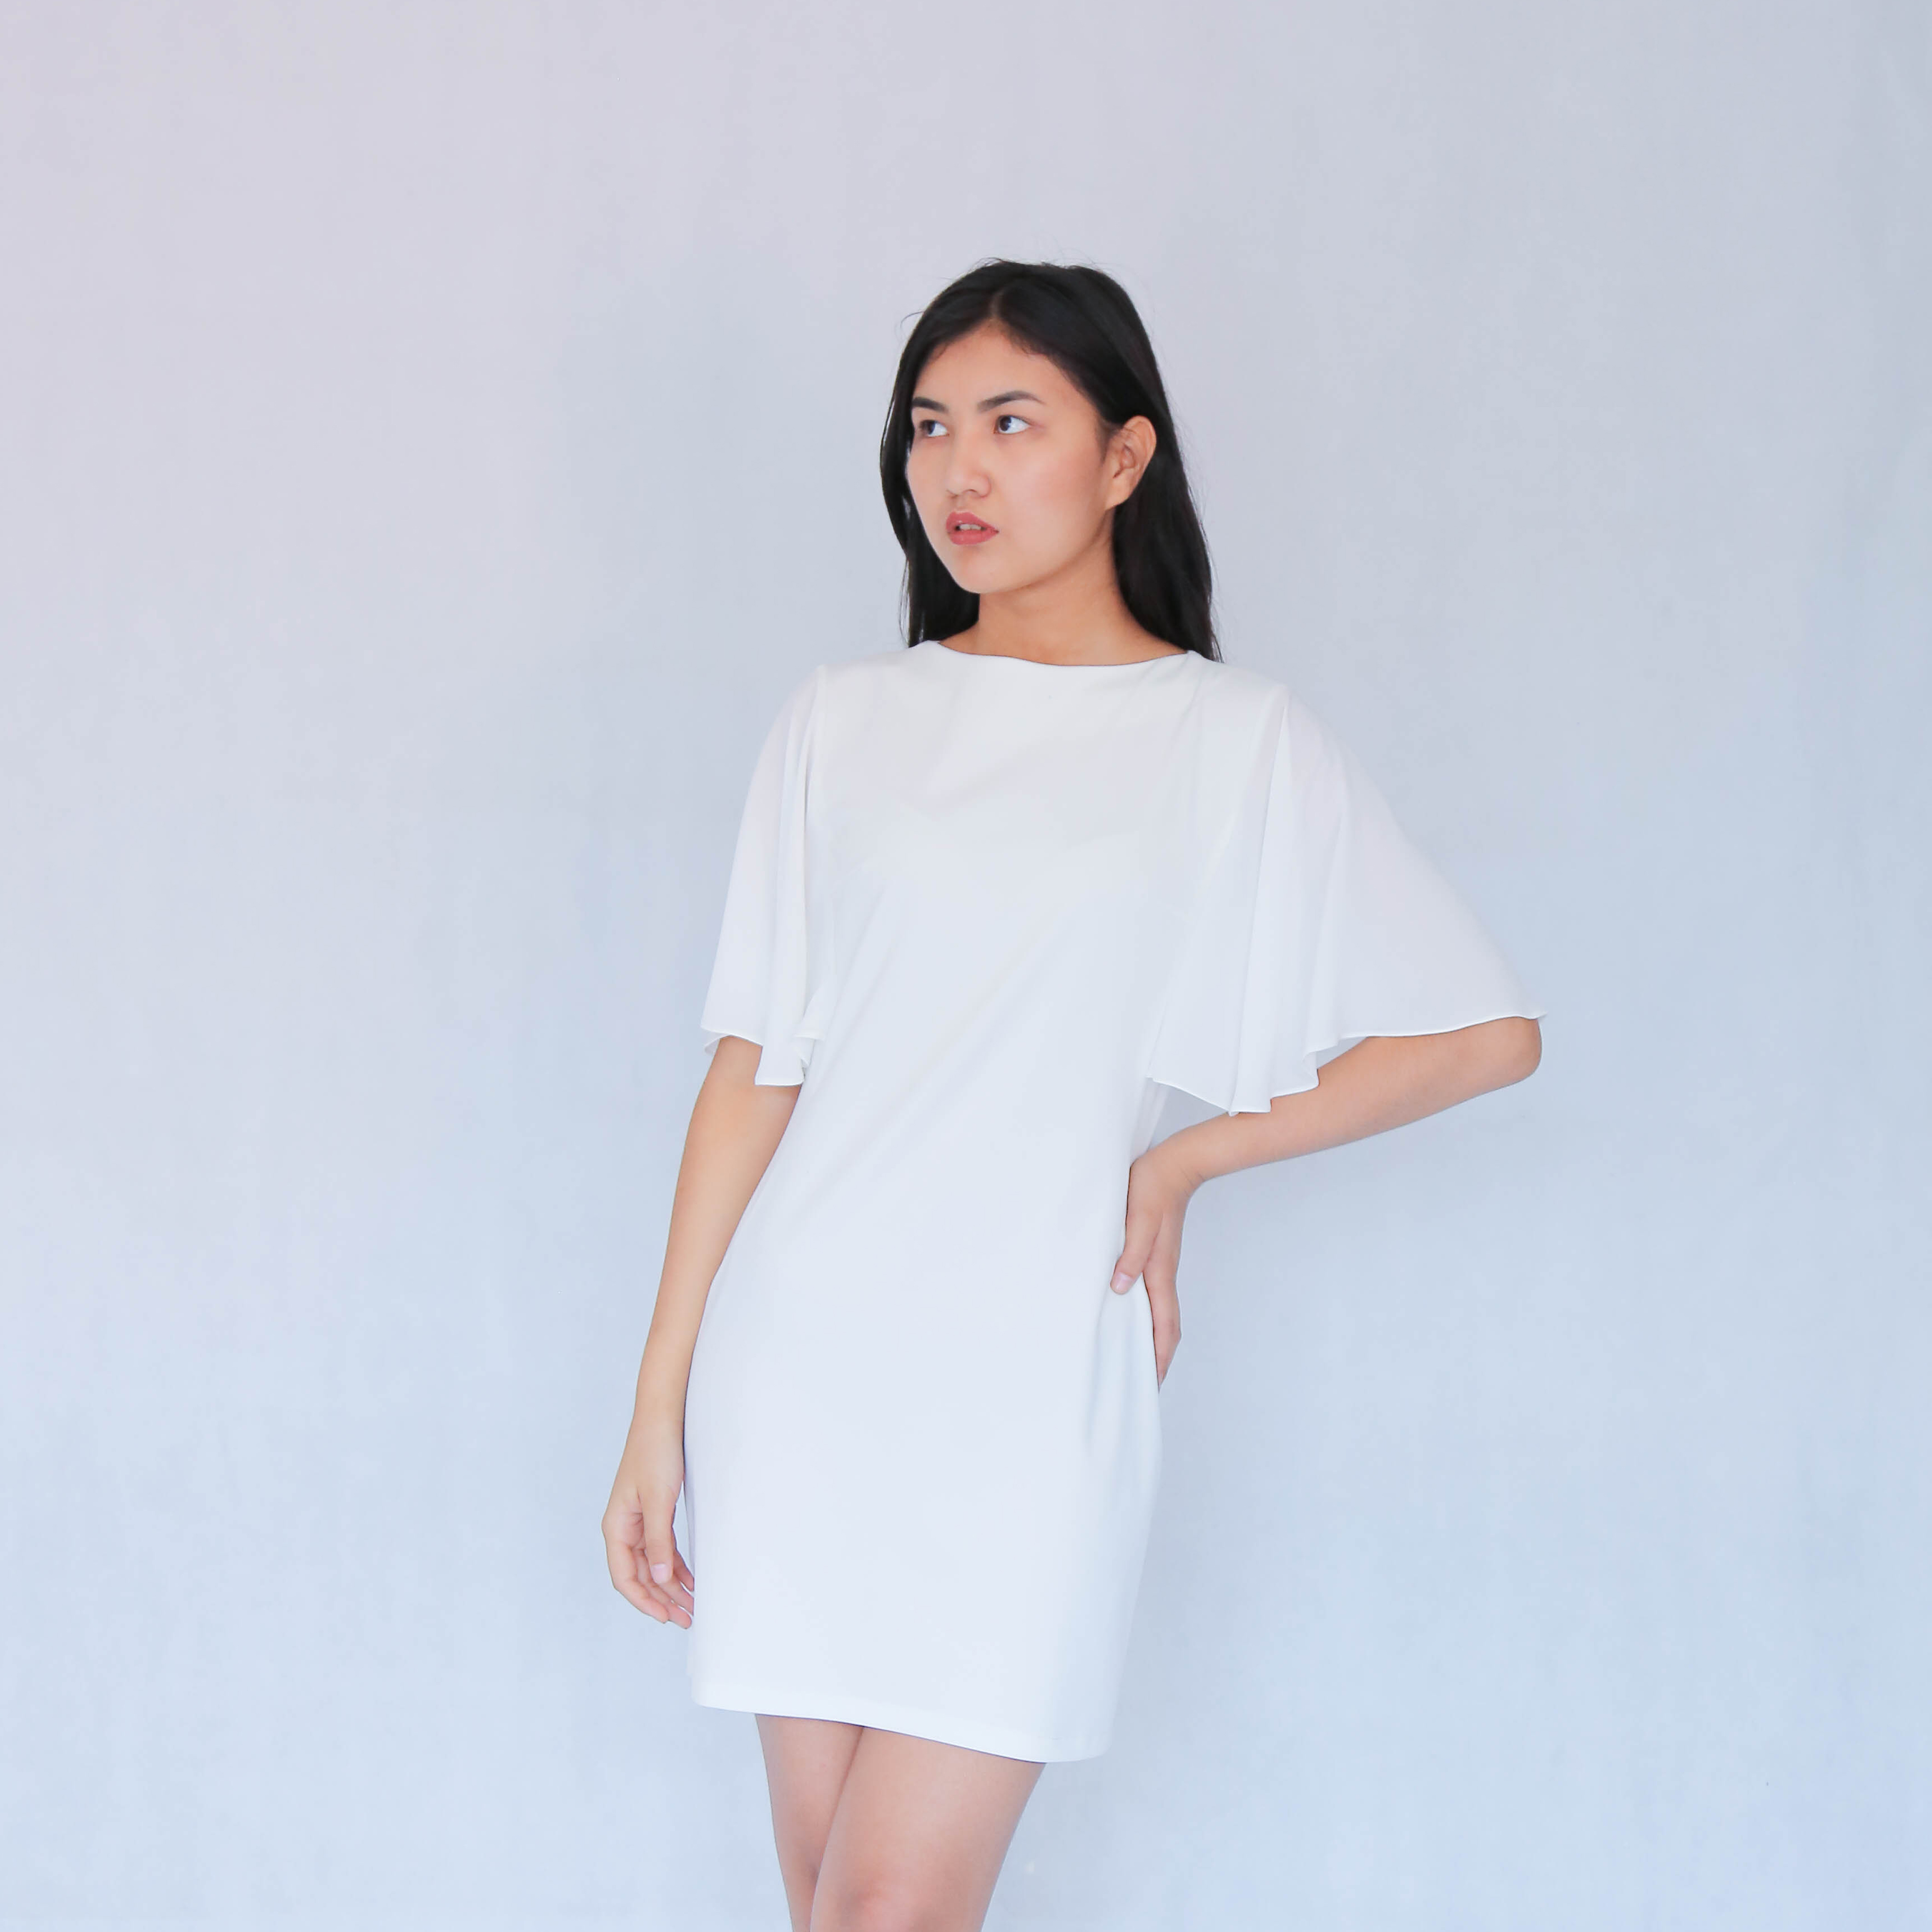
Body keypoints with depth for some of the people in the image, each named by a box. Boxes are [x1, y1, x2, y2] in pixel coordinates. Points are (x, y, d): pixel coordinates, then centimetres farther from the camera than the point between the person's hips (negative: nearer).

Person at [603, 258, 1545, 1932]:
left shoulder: (1239, 743, 2)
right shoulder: (845, 723, 9)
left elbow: (1488, 1030, 4)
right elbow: (755, 1065, 6)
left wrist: (1183, 1161, 3)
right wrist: (660, 1408, 3)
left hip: (1028, 1374, -3)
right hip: (797, 1360, 3)